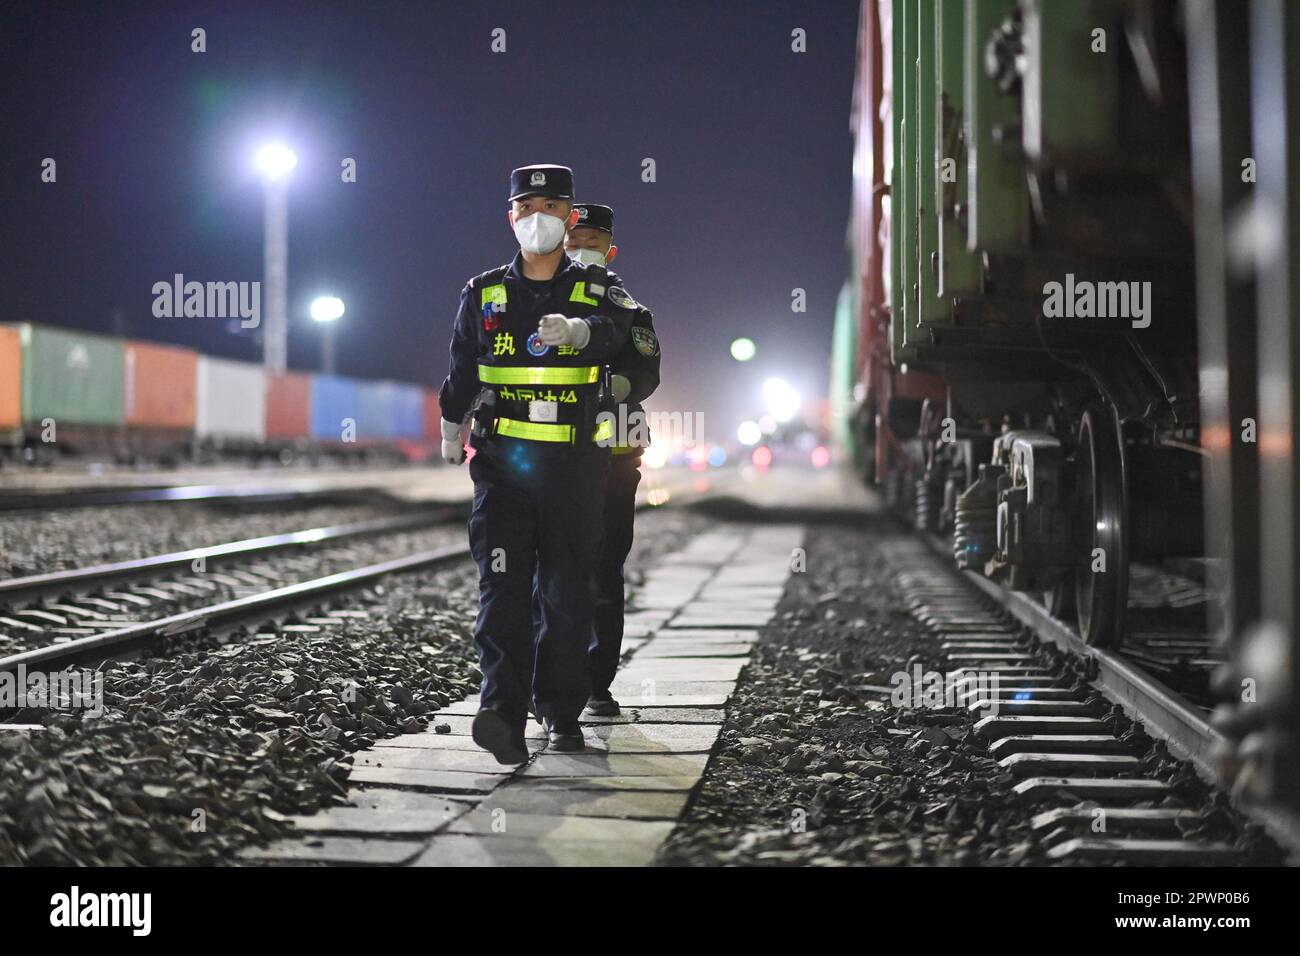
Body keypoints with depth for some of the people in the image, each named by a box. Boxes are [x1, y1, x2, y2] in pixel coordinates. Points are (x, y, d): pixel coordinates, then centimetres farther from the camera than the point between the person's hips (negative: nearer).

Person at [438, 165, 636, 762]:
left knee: (568, 593, 5)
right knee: (502, 585, -12)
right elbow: (461, 372, 23)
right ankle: (503, 714, -20)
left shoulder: (596, 293, 5)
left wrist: (574, 329, -40)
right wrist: (451, 432, 31)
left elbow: (612, 331, -19)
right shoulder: (484, 293, 11)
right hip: (501, 461, 1)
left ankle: (563, 712, 17)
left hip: (574, 466, 0)